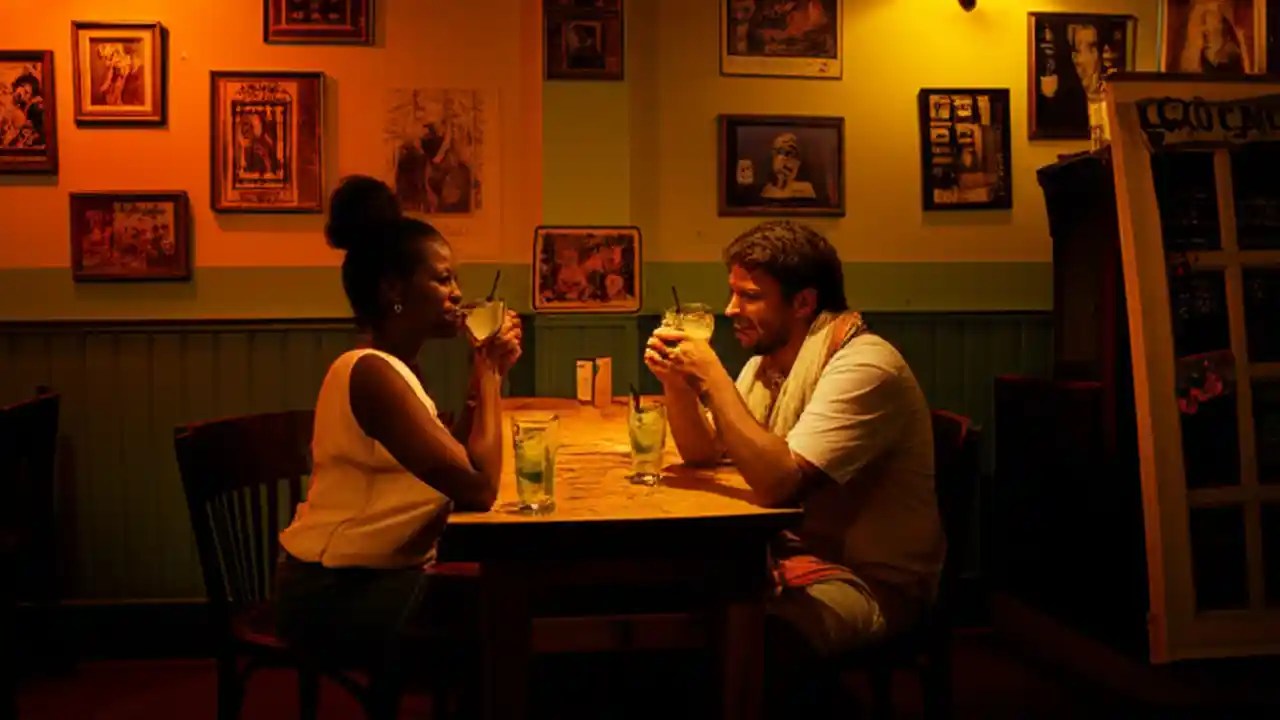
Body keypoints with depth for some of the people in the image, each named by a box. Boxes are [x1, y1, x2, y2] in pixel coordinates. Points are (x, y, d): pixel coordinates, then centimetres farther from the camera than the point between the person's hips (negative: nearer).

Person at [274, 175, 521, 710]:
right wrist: (488, 373, -17)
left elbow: (455, 464, 5)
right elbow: (478, 489, -28)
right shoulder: (372, 373, -22)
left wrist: (486, 376, -2)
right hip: (338, 596, -9)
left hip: (367, 579, 9)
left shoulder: (393, 369, 10)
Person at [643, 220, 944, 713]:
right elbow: (702, 452, 13)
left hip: (870, 578, -8)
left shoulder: (862, 366, -22)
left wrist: (712, 375, -26)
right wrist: (676, 381, -5)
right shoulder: (767, 360, 7)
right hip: (793, 552, 9)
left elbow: (777, 483, -32)